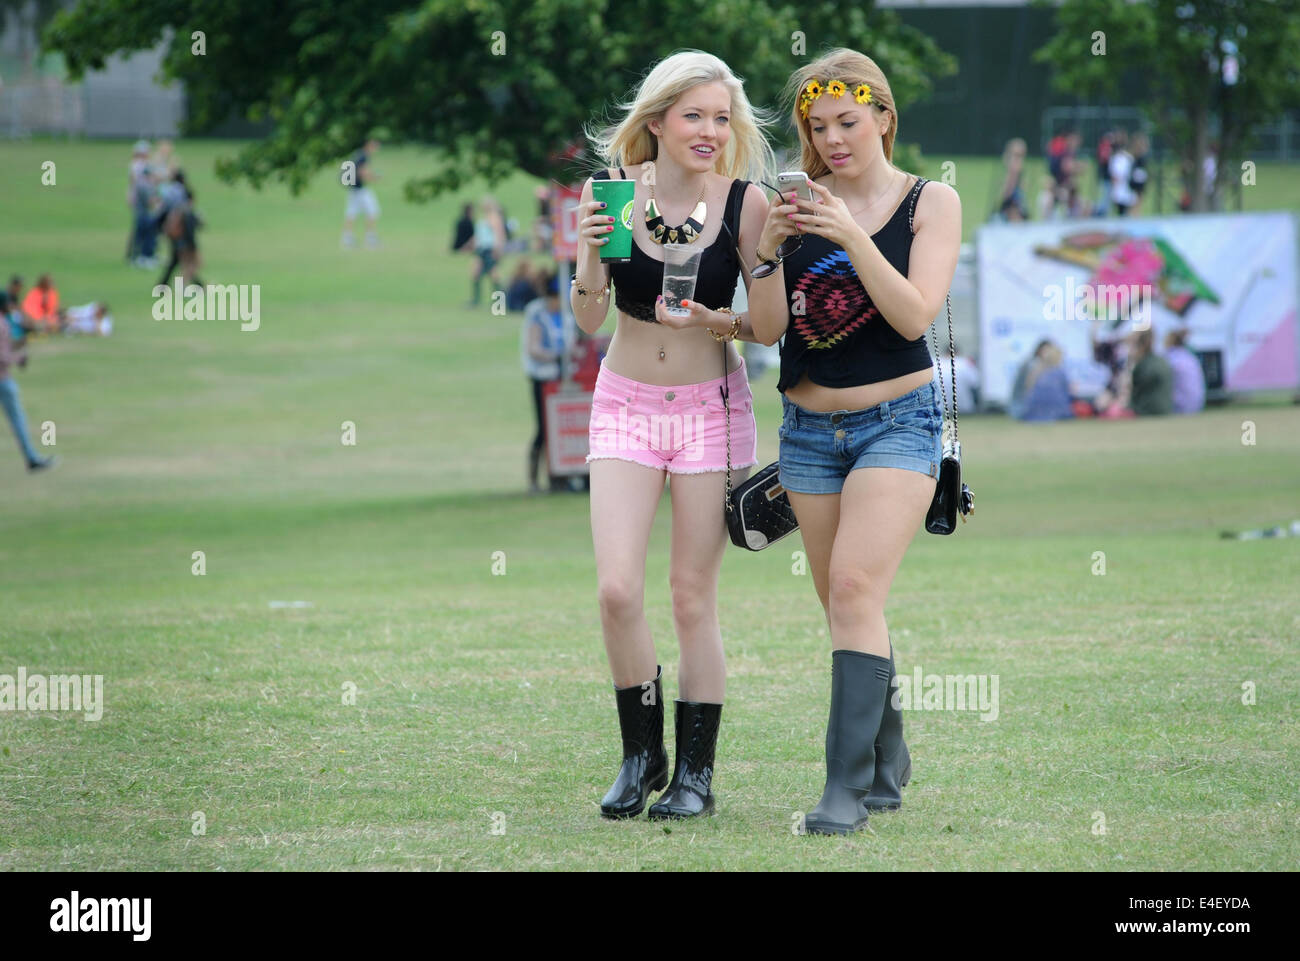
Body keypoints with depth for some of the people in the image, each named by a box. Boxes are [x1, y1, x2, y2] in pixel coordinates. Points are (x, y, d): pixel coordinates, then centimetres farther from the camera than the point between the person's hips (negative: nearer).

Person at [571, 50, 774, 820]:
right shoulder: (616, 190, -5)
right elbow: (590, 320, -4)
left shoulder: (744, 200, -8)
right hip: (627, 403, 1)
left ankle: (697, 772, 12)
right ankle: (642, 755, 10)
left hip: (711, 408, -1)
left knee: (694, 595, 1)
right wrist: (591, 250, -21)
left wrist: (715, 322, -22)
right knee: (617, 590, -9)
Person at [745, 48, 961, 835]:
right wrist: (768, 252, -16)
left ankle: (849, 787, -20)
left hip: (898, 421, -4)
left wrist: (854, 238, -22)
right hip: (809, 428, 4)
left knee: (855, 589, -18)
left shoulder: (930, 203, -2)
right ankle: (888, 766, 23)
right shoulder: (802, 207, 4)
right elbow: (768, 329, 0)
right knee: (846, 608, 7)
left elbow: (916, 316, -14)